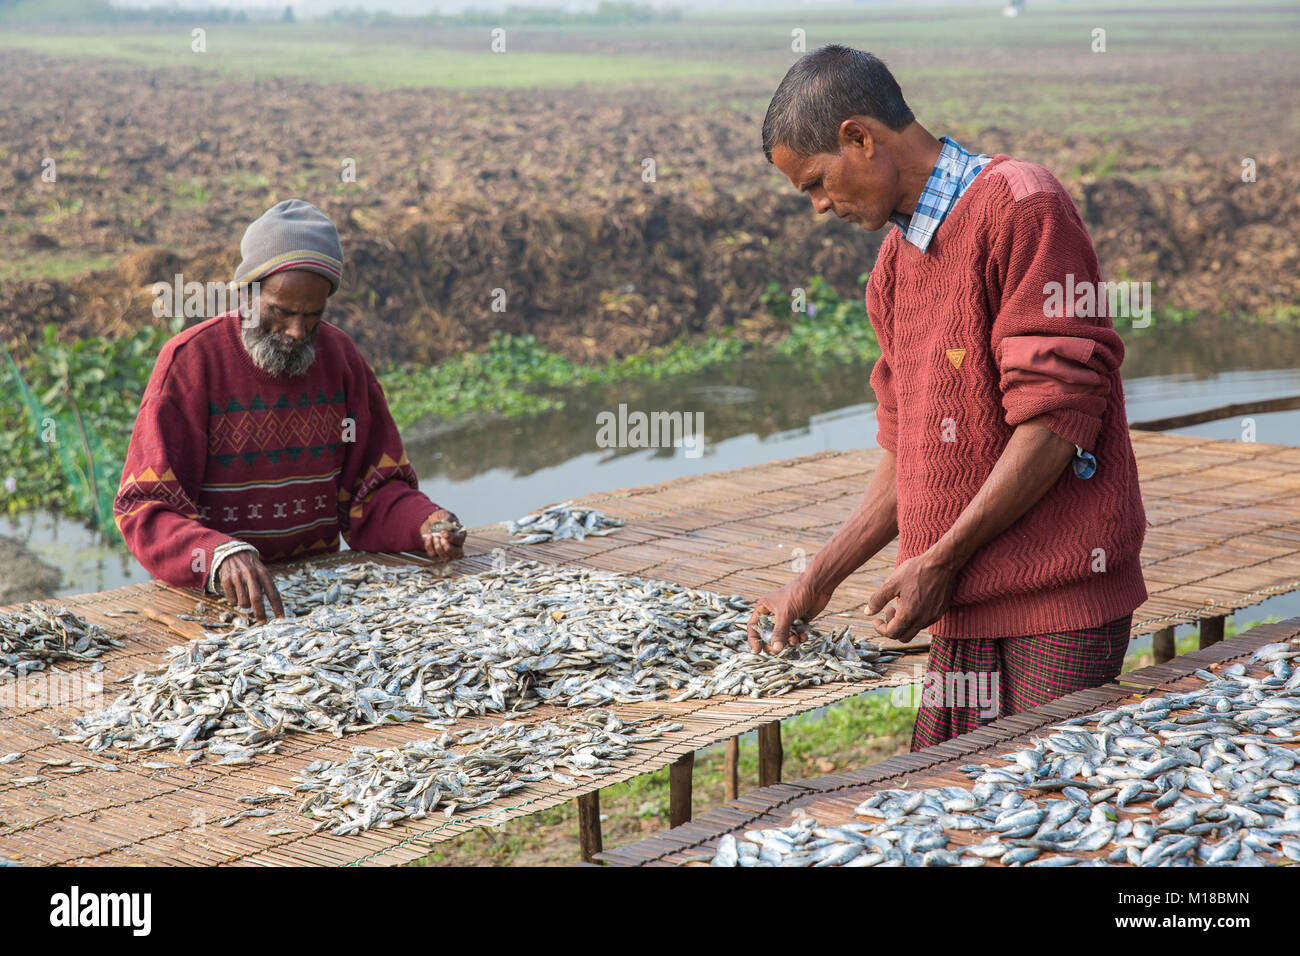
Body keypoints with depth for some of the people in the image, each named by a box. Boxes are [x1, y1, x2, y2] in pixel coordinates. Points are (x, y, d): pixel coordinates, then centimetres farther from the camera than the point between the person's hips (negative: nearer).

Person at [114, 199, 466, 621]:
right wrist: (220, 555, -32)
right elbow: (145, 510, -13)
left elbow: (372, 489, 11)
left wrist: (425, 523, -11)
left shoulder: (338, 355, 7)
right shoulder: (190, 360, -7)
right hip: (214, 594, -3)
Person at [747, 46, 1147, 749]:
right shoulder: (894, 265, 17)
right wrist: (813, 585, 18)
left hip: (1058, 594, -7)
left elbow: (1055, 420, -16)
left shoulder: (1018, 207, -10)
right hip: (967, 605, 7)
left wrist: (938, 561, -13)